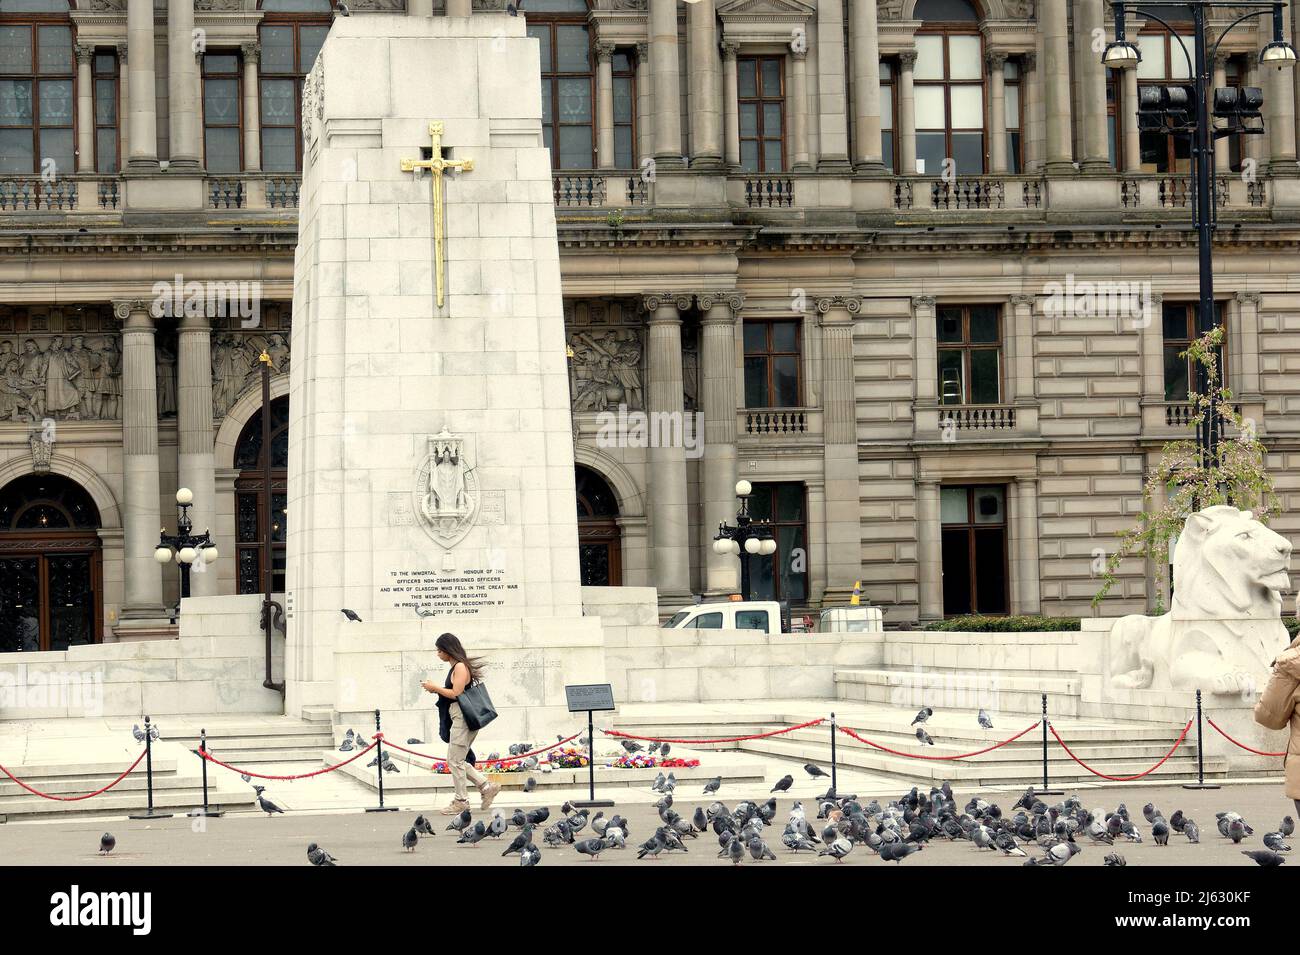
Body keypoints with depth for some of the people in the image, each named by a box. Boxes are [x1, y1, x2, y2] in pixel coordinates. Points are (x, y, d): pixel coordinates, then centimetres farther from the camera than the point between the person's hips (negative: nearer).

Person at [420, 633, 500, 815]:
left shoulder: (460, 667, -14)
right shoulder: (455, 667, 16)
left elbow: (456, 693, -18)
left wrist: (435, 688, -9)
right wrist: (436, 689, 10)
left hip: (463, 718, -10)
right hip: (458, 718, 10)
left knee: (455, 760, -4)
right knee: (457, 760, 12)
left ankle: (461, 801, 4)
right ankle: (487, 786, 14)